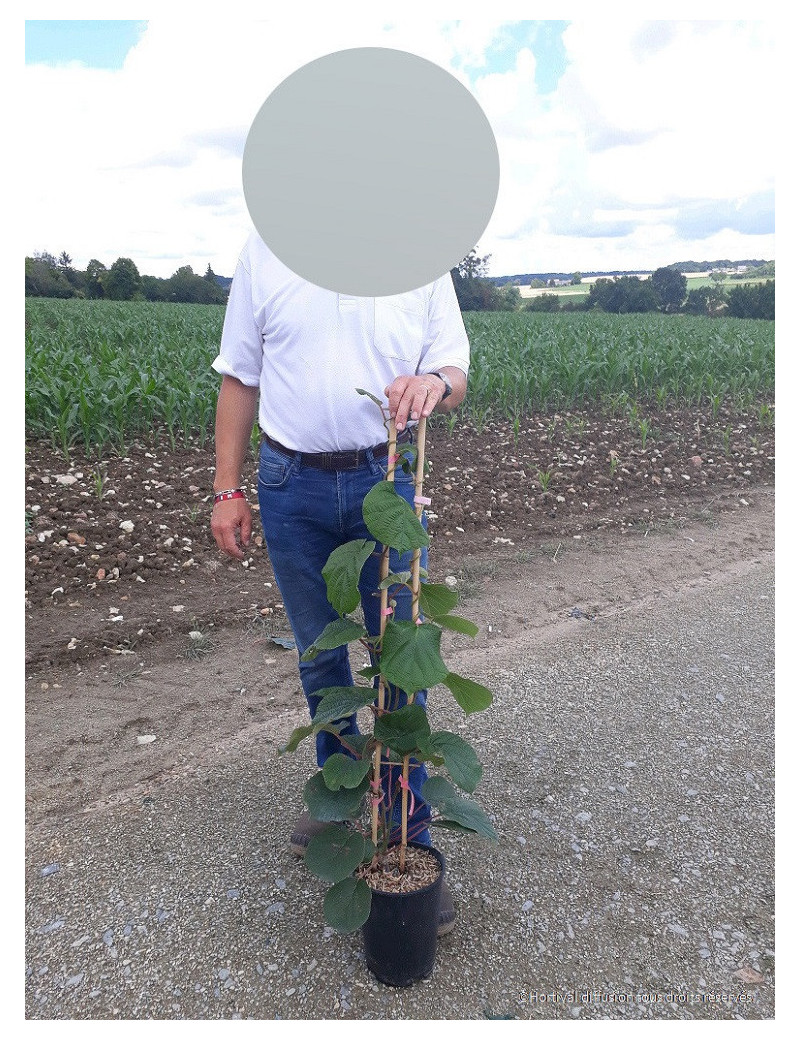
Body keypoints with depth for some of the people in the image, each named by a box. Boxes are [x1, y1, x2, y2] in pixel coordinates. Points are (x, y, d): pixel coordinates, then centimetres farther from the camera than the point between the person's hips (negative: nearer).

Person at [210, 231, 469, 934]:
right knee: (319, 654, 15)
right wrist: (227, 489, 2)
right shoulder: (266, 248, 4)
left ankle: (409, 838, 18)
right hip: (292, 484, 2)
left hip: (386, 478, -1)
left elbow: (456, 370, 1)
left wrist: (435, 383, -24)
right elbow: (239, 377, 6)